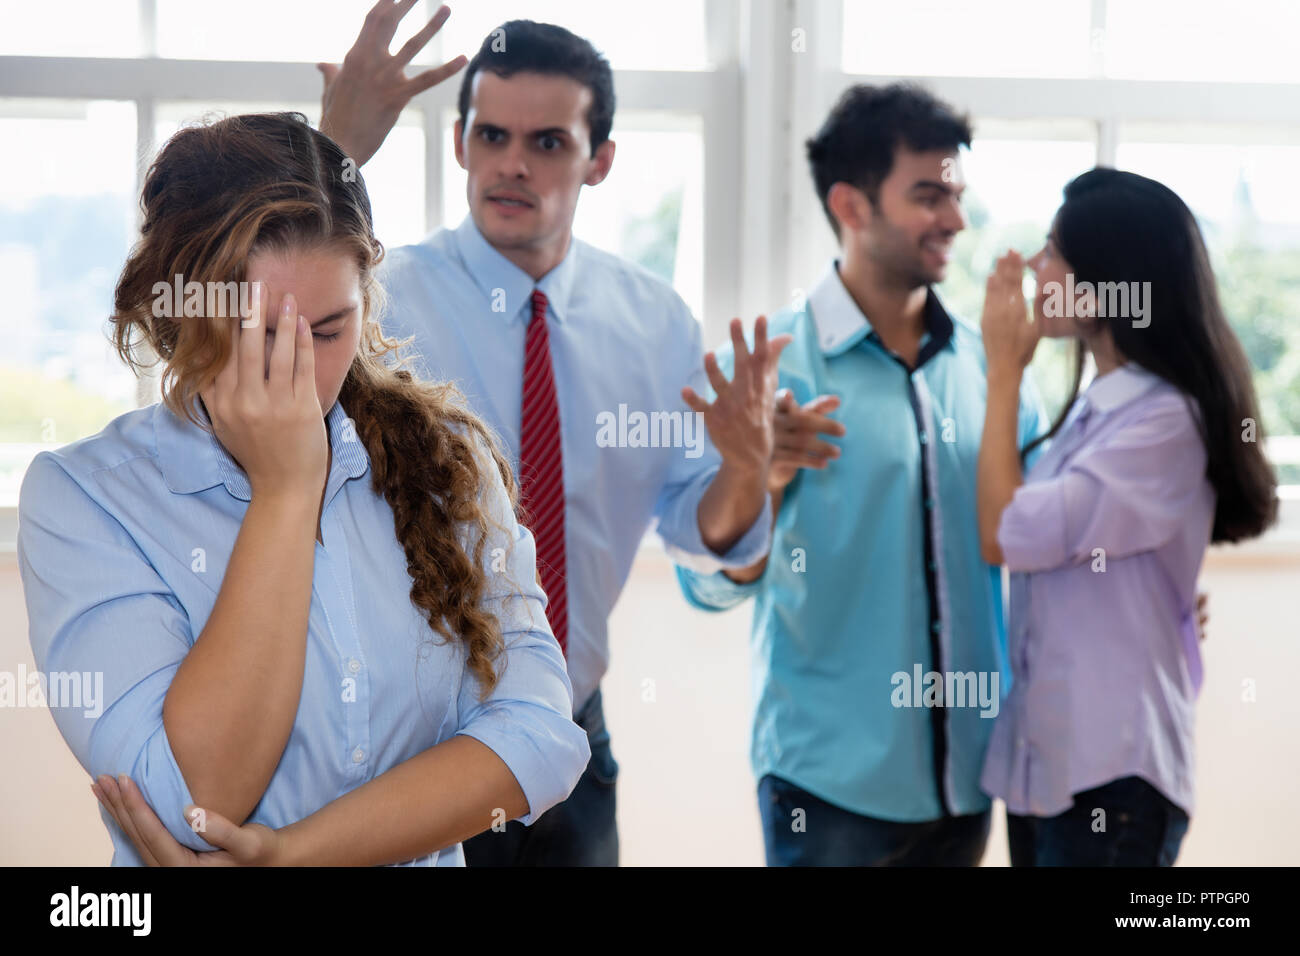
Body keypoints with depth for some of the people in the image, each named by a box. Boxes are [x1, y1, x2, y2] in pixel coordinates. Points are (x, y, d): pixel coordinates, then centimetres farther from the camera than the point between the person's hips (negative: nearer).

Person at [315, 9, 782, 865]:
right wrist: (334, 157, -46)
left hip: (572, 740, 4)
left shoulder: (654, 318, -1)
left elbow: (702, 529, 1)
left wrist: (746, 465, -21)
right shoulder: (383, 297, -13)